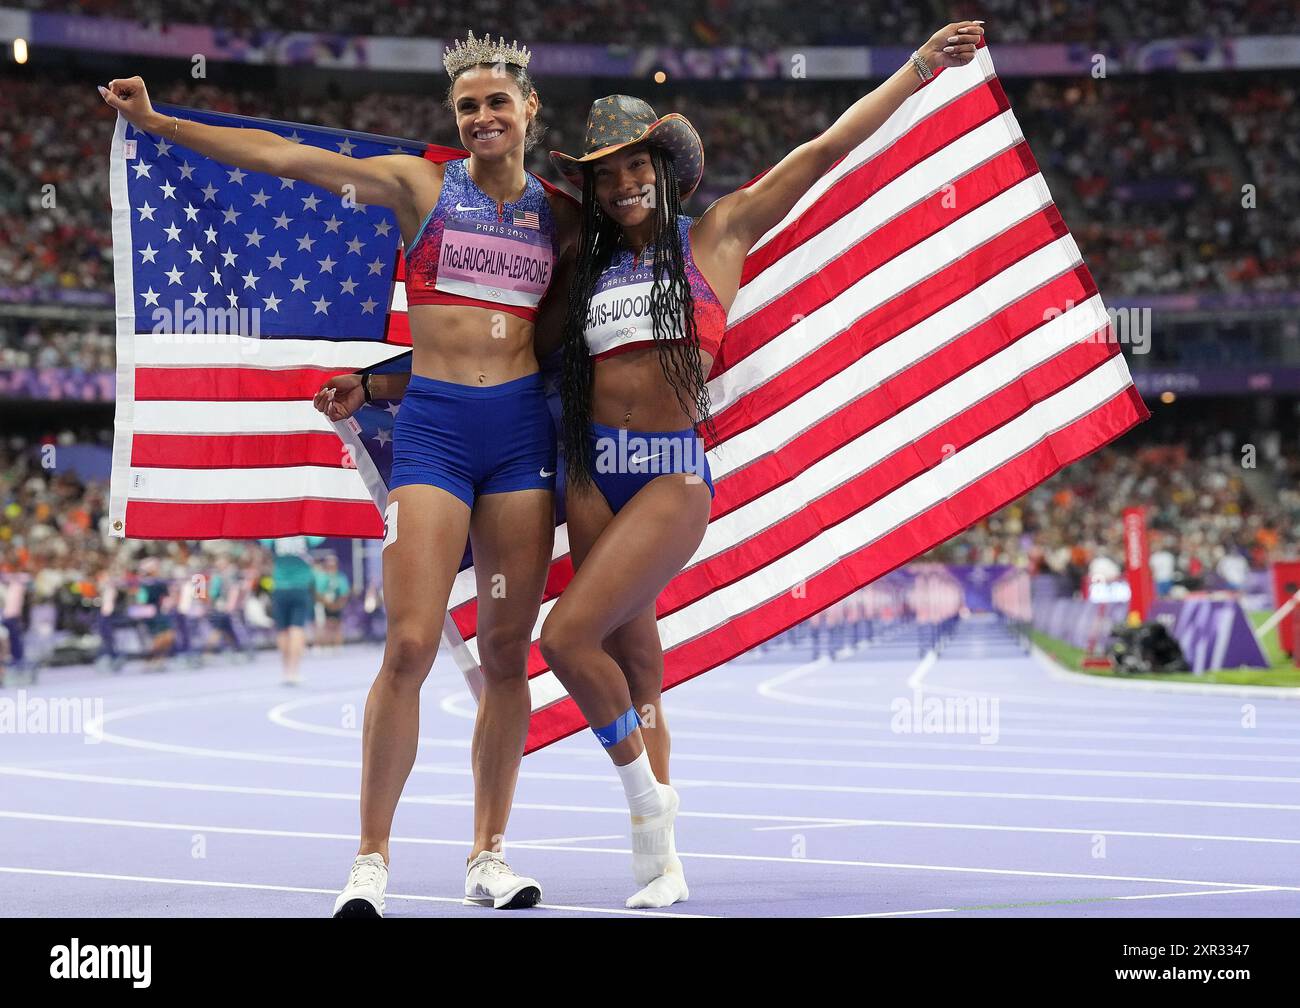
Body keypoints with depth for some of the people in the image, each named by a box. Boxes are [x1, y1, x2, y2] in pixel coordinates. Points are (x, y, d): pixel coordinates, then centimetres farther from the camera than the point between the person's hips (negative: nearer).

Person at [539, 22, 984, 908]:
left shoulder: (717, 235, 4)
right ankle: (661, 862, 15)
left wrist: (918, 69, 0)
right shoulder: (592, 265, 15)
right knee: (634, 661, 7)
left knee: (567, 637, -17)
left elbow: (824, 152, 3)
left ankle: (646, 794, 3)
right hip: (592, 473, 5)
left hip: (674, 475, -5)